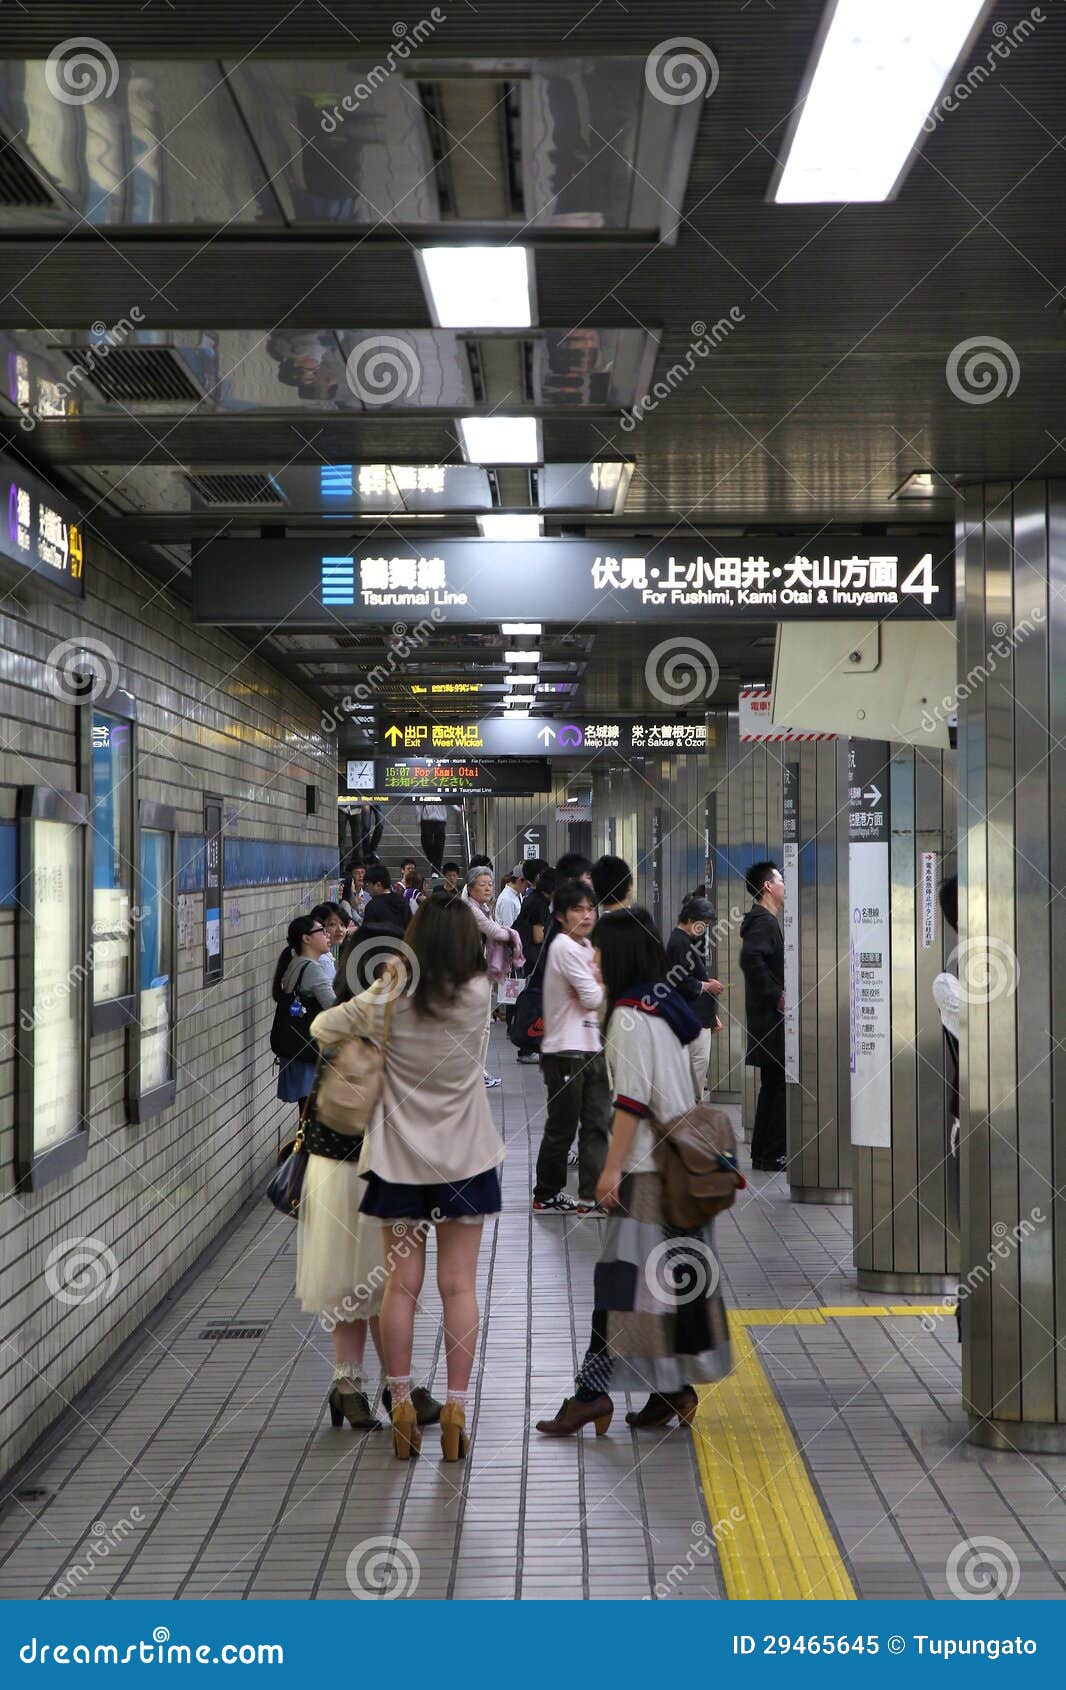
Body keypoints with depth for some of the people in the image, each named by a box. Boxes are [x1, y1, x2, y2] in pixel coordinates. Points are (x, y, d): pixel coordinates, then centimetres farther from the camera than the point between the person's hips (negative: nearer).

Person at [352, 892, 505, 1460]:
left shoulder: (386, 1001, -10)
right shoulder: (478, 997, -9)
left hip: (400, 1158, 0)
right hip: (463, 1158, 0)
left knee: (401, 1283, 8)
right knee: (459, 1285, 5)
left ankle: (401, 1407, 14)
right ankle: (456, 1408, 7)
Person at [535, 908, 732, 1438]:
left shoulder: (631, 1014, -13)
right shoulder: (668, 1006, 14)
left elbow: (632, 1099, -18)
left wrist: (612, 1168, -16)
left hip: (647, 1166, -9)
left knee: (623, 1275, -8)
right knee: (676, 1273, 11)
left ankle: (593, 1390, -7)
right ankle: (675, 1387, 15)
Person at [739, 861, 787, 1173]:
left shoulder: (766, 921, 19)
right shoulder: (764, 922, -14)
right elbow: (751, 958, -29)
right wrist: (777, 996, -24)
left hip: (768, 1017, 11)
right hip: (772, 1018, -11)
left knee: (772, 1087, 14)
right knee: (780, 1087, -8)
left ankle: (762, 1153, 18)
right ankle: (773, 1155, -5)